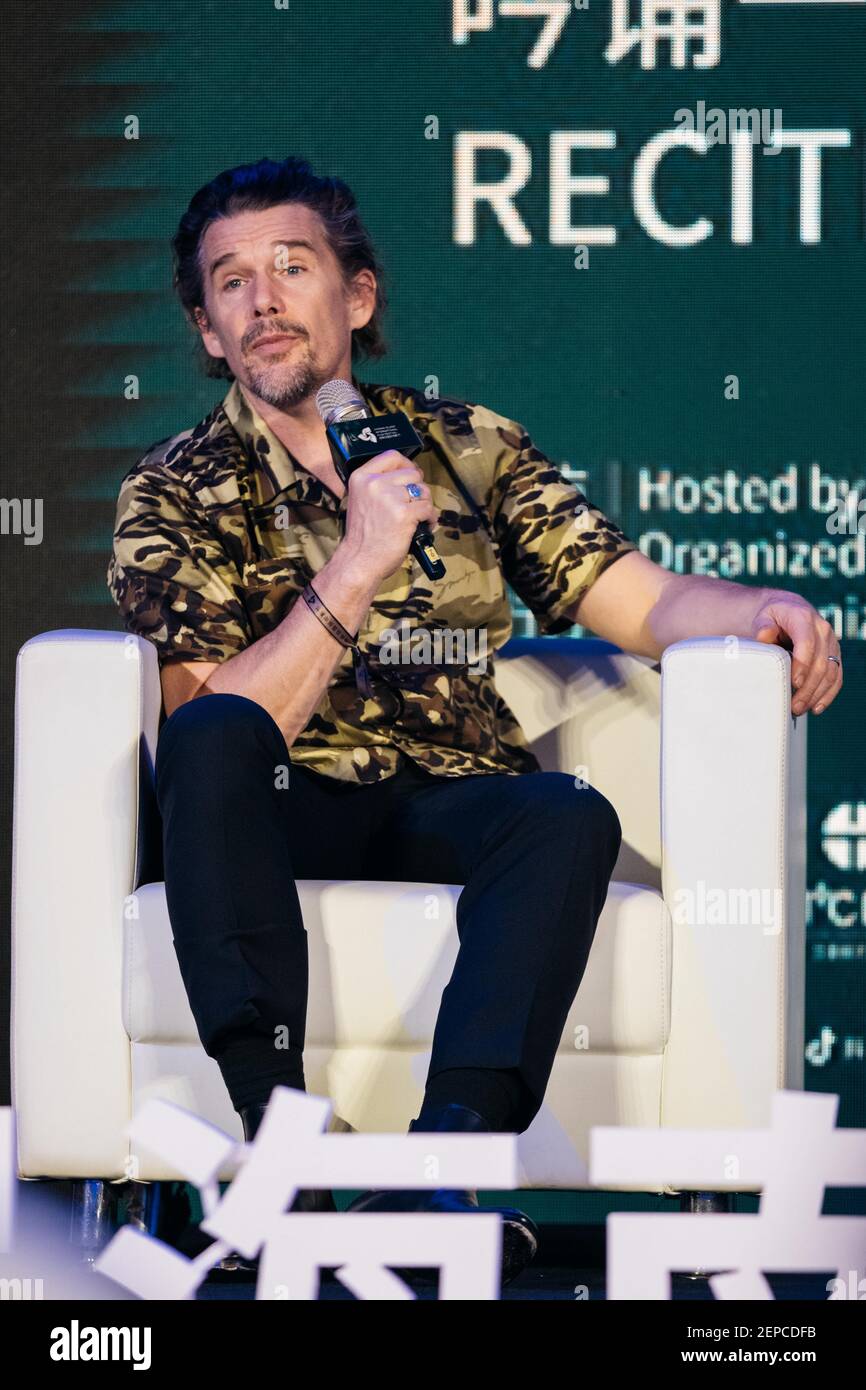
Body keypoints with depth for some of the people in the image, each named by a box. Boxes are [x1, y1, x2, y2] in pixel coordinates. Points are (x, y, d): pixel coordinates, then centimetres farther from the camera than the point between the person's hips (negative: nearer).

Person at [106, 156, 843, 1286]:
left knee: (570, 815, -32)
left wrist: (762, 608, -13)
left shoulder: (469, 448, 15)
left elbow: (642, 601, 8)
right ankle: (277, 1144, -43)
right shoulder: (175, 494, 7)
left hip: (453, 809, 2)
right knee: (213, 741, -35)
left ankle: (441, 1168, -46)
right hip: (281, 814, -2)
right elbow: (218, 723, -8)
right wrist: (356, 569, -15)